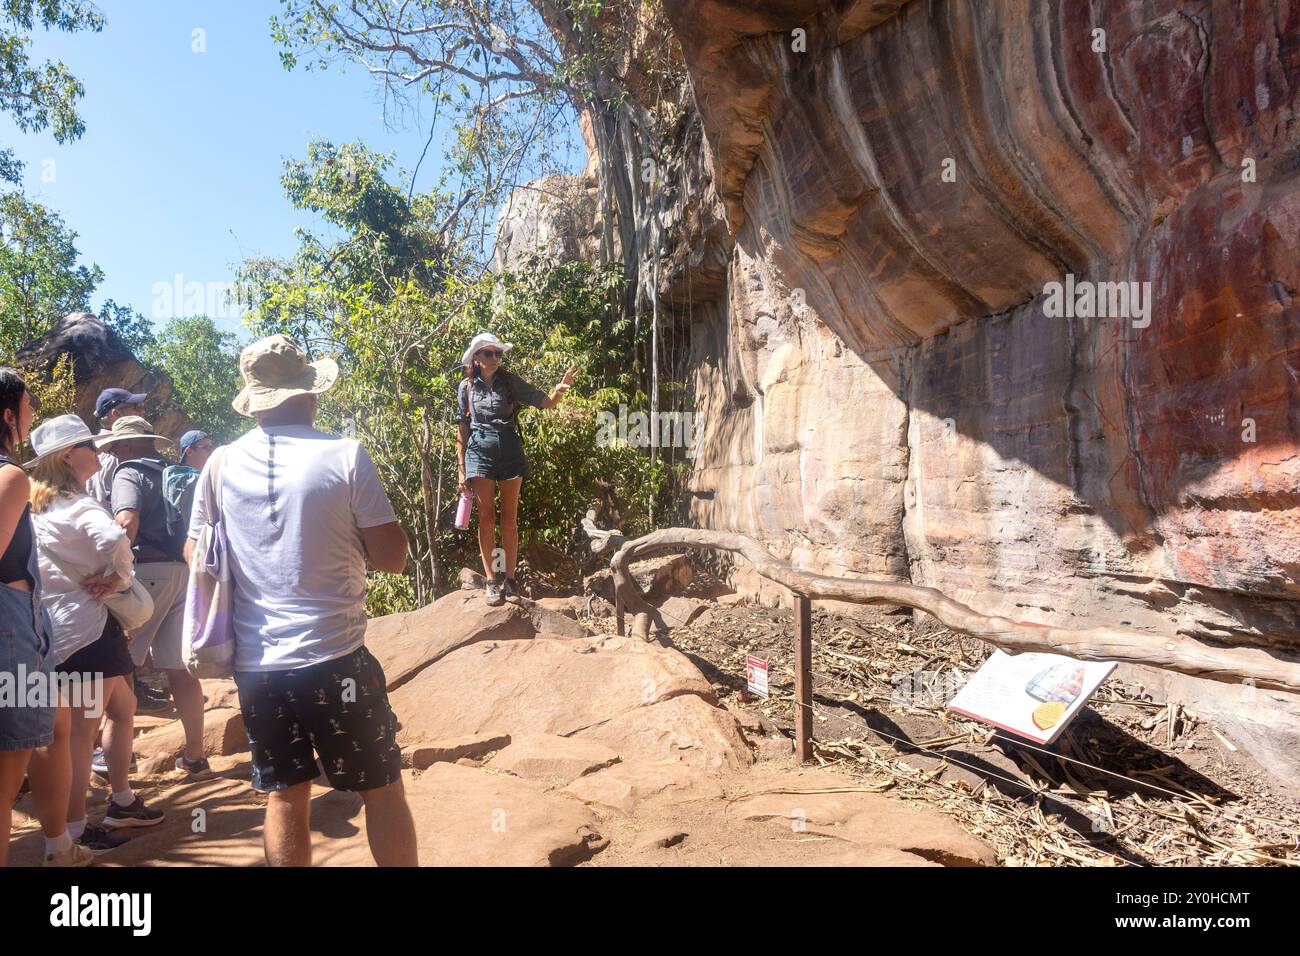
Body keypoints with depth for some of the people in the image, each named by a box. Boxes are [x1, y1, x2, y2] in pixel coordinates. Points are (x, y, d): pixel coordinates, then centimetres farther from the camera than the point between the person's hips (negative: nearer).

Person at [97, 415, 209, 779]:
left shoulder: (129, 473, -2)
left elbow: (127, 521, -21)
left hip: (148, 571, -7)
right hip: (183, 572, 7)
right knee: (180, 669, 9)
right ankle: (195, 757, 12)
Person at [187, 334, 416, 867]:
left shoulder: (221, 465, 1)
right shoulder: (345, 456, -11)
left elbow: (195, 556, 12)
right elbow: (393, 557, -10)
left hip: (255, 662, 4)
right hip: (335, 657, -4)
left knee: (285, 796, 16)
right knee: (382, 789, 9)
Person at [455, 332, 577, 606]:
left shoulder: (510, 381, 2)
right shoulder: (467, 386, 4)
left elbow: (546, 402, -2)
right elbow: (463, 429, 7)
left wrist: (561, 388, -24)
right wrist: (461, 470, 5)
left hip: (509, 450, 0)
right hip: (480, 451, 0)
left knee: (509, 519, 5)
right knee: (486, 519, 1)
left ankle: (509, 578, 14)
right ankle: (492, 581, 10)